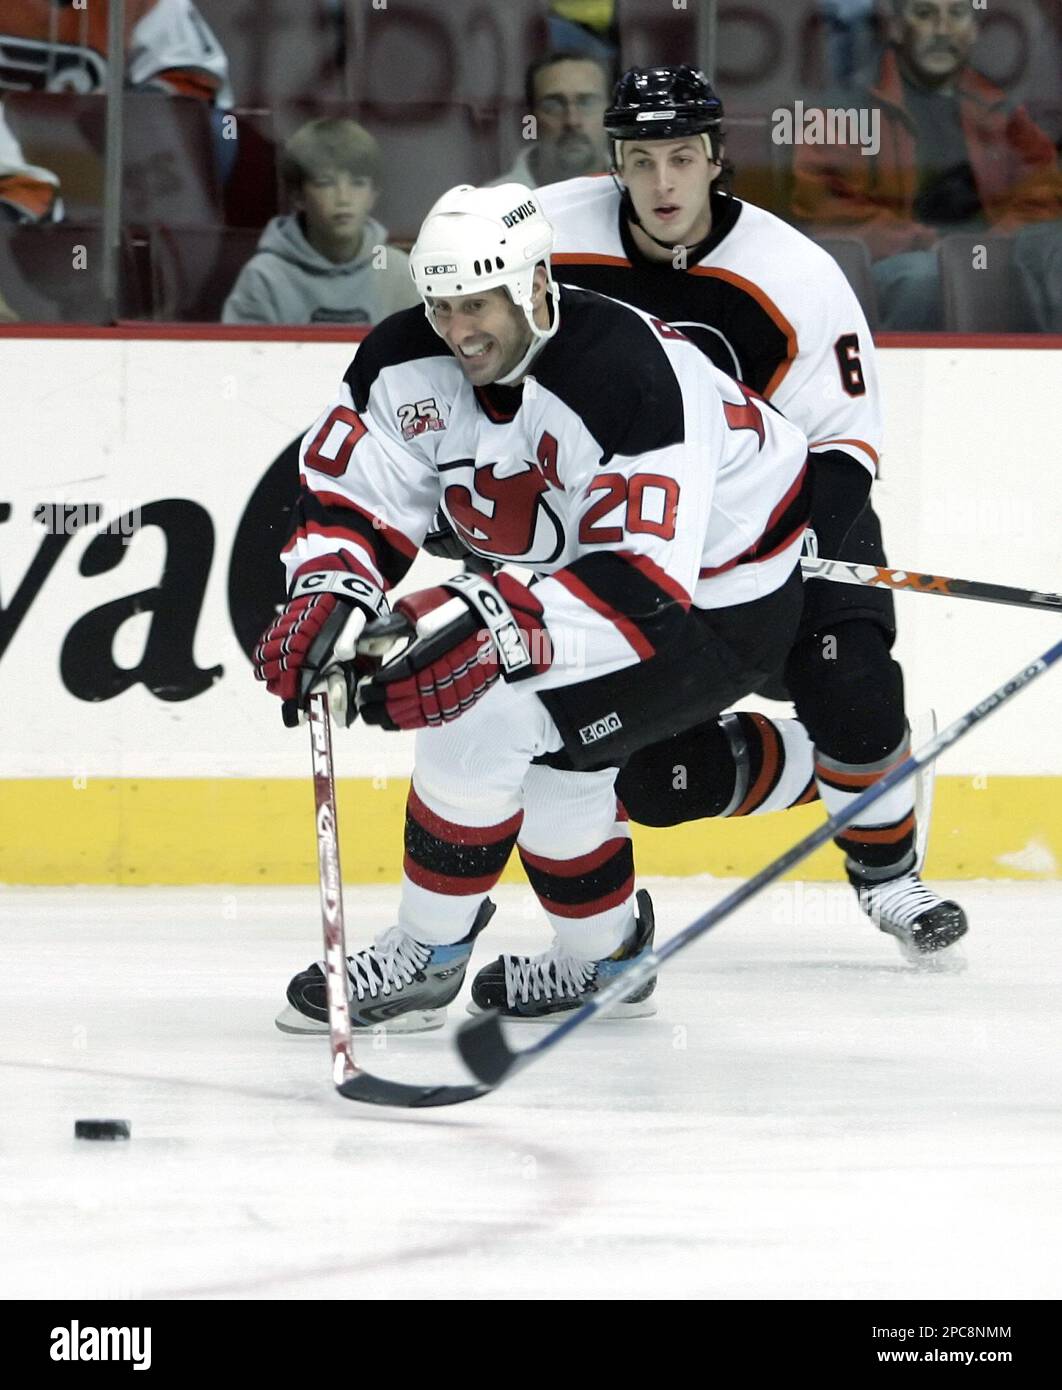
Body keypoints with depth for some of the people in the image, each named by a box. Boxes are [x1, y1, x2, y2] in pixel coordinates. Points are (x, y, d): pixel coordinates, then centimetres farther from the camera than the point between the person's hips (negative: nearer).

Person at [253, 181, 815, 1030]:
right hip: (588, 566, 9)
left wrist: (494, 626, -50)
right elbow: (353, 492, -6)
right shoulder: (409, 362, -12)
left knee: (487, 713, -18)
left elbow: (641, 584, -40)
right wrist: (328, 598, -26)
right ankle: (606, 956, 35)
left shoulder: (628, 378, -35)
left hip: (715, 601, -9)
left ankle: (426, 956, -4)